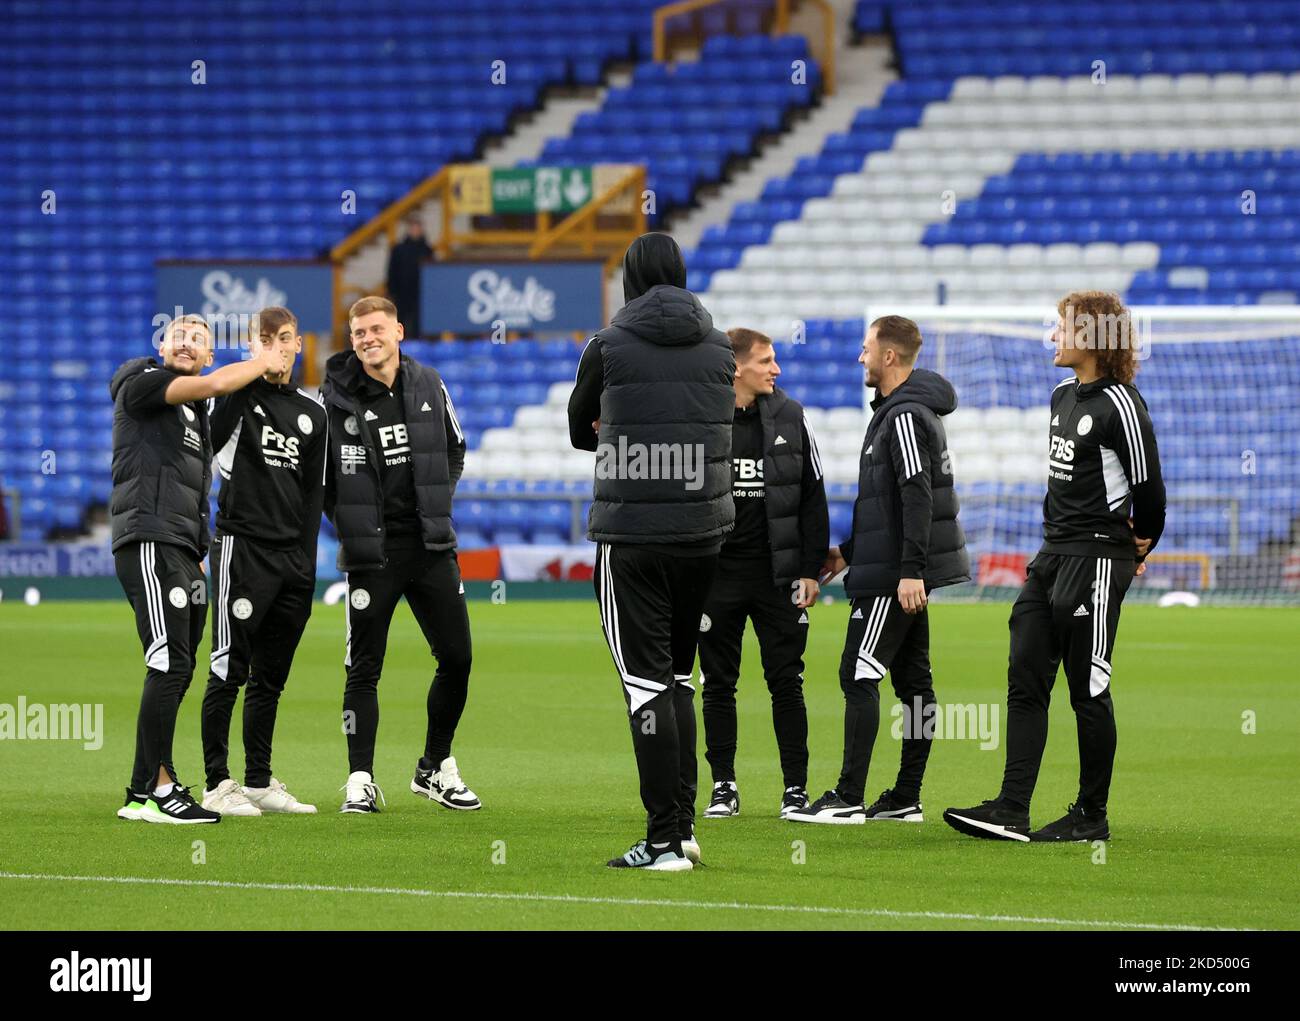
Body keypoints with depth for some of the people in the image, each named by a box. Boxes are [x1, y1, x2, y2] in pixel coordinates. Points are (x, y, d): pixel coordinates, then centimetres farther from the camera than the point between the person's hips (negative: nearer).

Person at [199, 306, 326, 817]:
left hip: (293, 557, 5)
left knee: (270, 678, 10)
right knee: (229, 670, -6)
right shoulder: (240, 394, -1)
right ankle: (217, 784, -3)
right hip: (242, 544, -5)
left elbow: (313, 491, 16)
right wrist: (256, 369, -24)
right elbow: (210, 444, -20)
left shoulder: (312, 412, 14)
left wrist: (307, 561, 9)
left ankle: (259, 782, 16)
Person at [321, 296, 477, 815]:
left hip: (431, 544, 4)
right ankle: (360, 782, 4)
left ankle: (436, 768, 20)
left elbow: (455, 450, 19)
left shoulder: (429, 385, 6)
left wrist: (438, 503, 10)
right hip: (371, 551, -4)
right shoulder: (337, 395, -6)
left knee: (457, 657, 4)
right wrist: (348, 519, -4)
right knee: (364, 669, -2)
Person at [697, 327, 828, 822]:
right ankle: (724, 788, 13)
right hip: (716, 576, -1)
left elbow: (813, 498, 6)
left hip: (778, 575, 1)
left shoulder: (790, 418, 4)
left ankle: (796, 788, 7)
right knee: (718, 684, 5)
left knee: (786, 683, 1)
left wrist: (811, 570, 1)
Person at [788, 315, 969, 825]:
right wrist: (849, 551, 25)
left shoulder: (906, 416, -14)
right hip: (903, 573, 10)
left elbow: (917, 497, -22)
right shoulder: (896, 411, 18)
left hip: (894, 576, -10)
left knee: (859, 676, -9)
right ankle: (906, 798, 11)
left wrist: (911, 570, -27)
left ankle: (848, 798, -9)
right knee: (912, 680, 9)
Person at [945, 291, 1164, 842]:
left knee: (1088, 689, -3)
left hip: (1097, 560, -9)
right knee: (1026, 680, 2)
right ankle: (1011, 812, 0)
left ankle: (1092, 817, 6)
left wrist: (1136, 552, 2)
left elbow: (1148, 486, -11)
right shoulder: (1063, 395, 13)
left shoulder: (1119, 405, -14)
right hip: (1053, 554, 9)